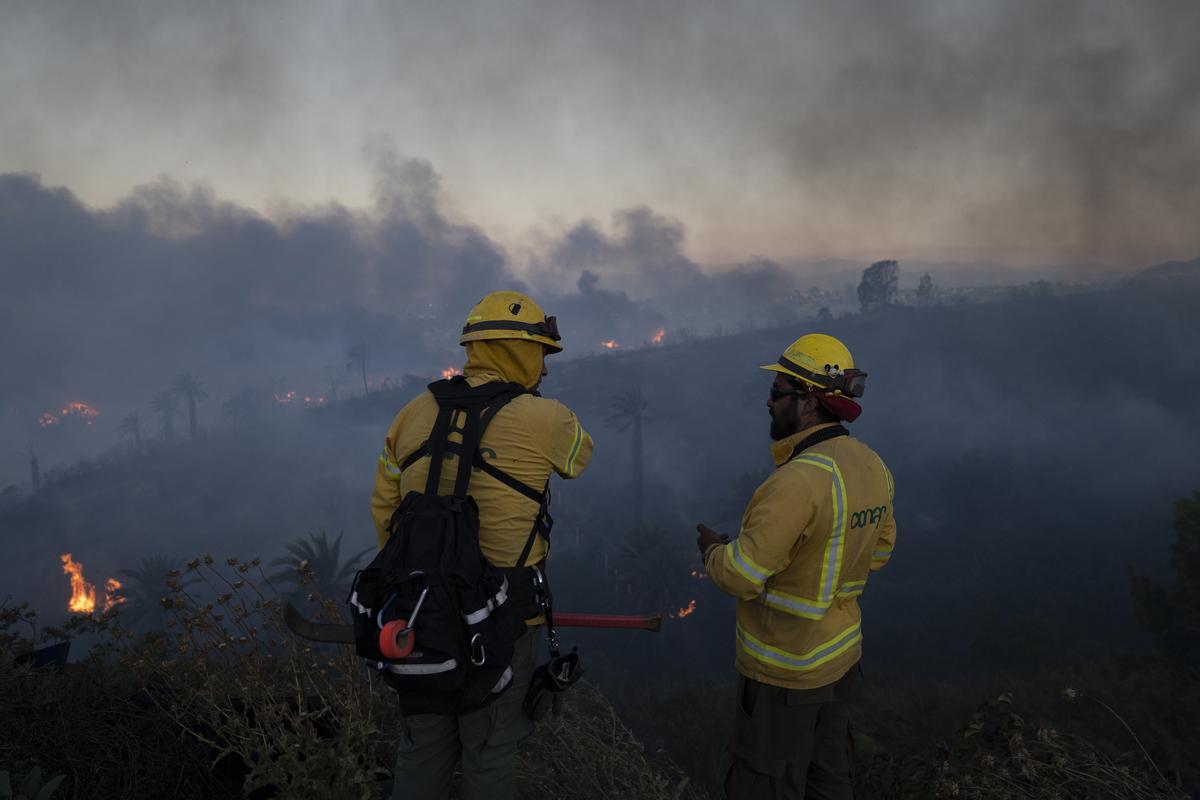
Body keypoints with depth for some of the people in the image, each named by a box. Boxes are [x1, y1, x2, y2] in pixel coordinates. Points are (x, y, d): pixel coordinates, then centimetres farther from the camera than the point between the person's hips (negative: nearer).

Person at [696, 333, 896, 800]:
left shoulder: (799, 480, -30)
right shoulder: (872, 466, -2)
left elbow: (740, 577, -27)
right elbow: (878, 550, 13)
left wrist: (712, 547, -7)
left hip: (784, 670, -8)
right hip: (842, 653, 8)